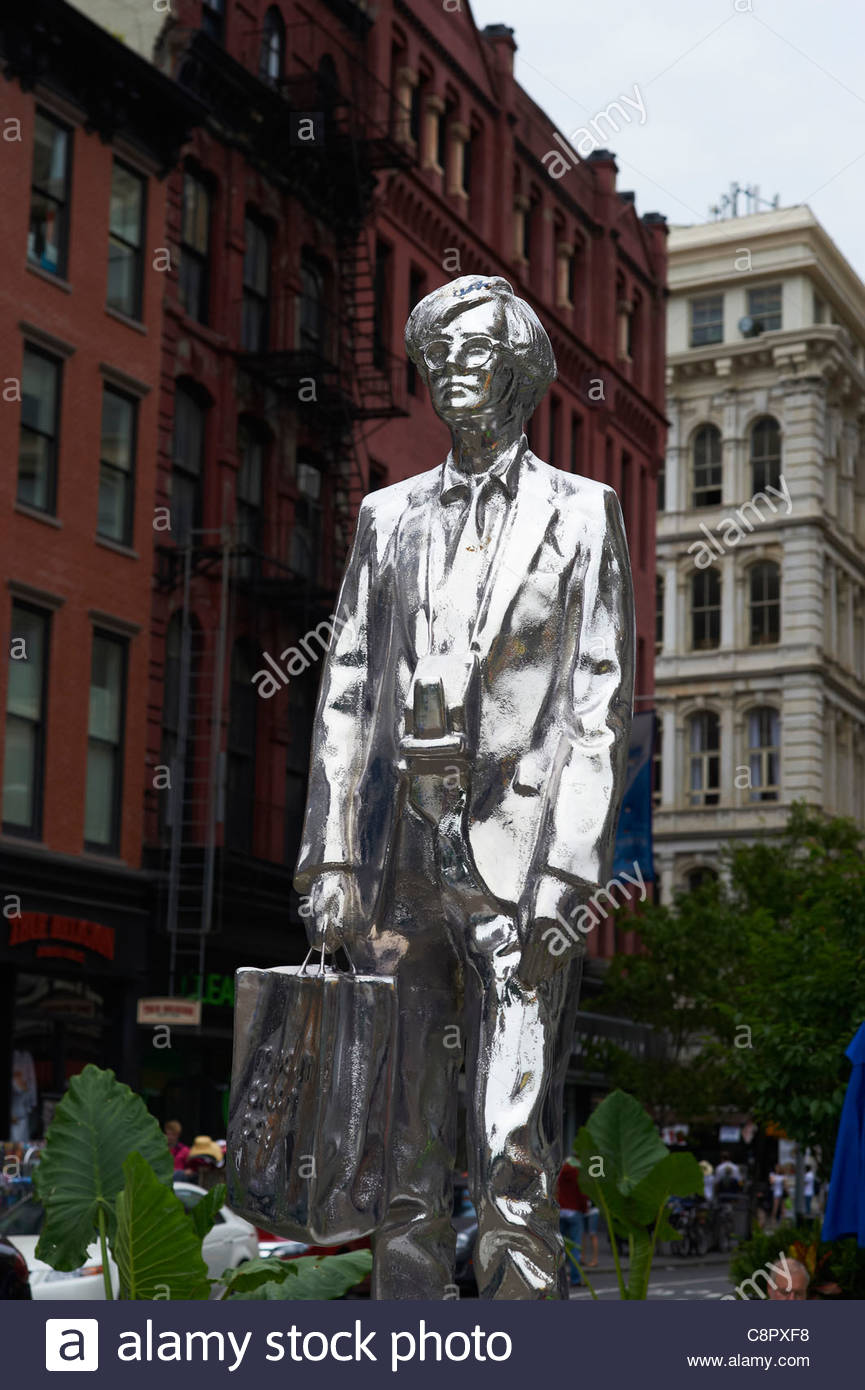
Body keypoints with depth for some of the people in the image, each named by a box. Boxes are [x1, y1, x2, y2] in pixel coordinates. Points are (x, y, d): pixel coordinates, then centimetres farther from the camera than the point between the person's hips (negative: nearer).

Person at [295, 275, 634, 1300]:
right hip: (403, 851, 4)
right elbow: (347, 693, 12)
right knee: (404, 1155, 6)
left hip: (519, 853, -4)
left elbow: (601, 708, -1)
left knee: (515, 1152, -10)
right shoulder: (390, 516, 16)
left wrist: (569, 873, -11)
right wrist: (333, 858, 2)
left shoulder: (580, 514, 6)